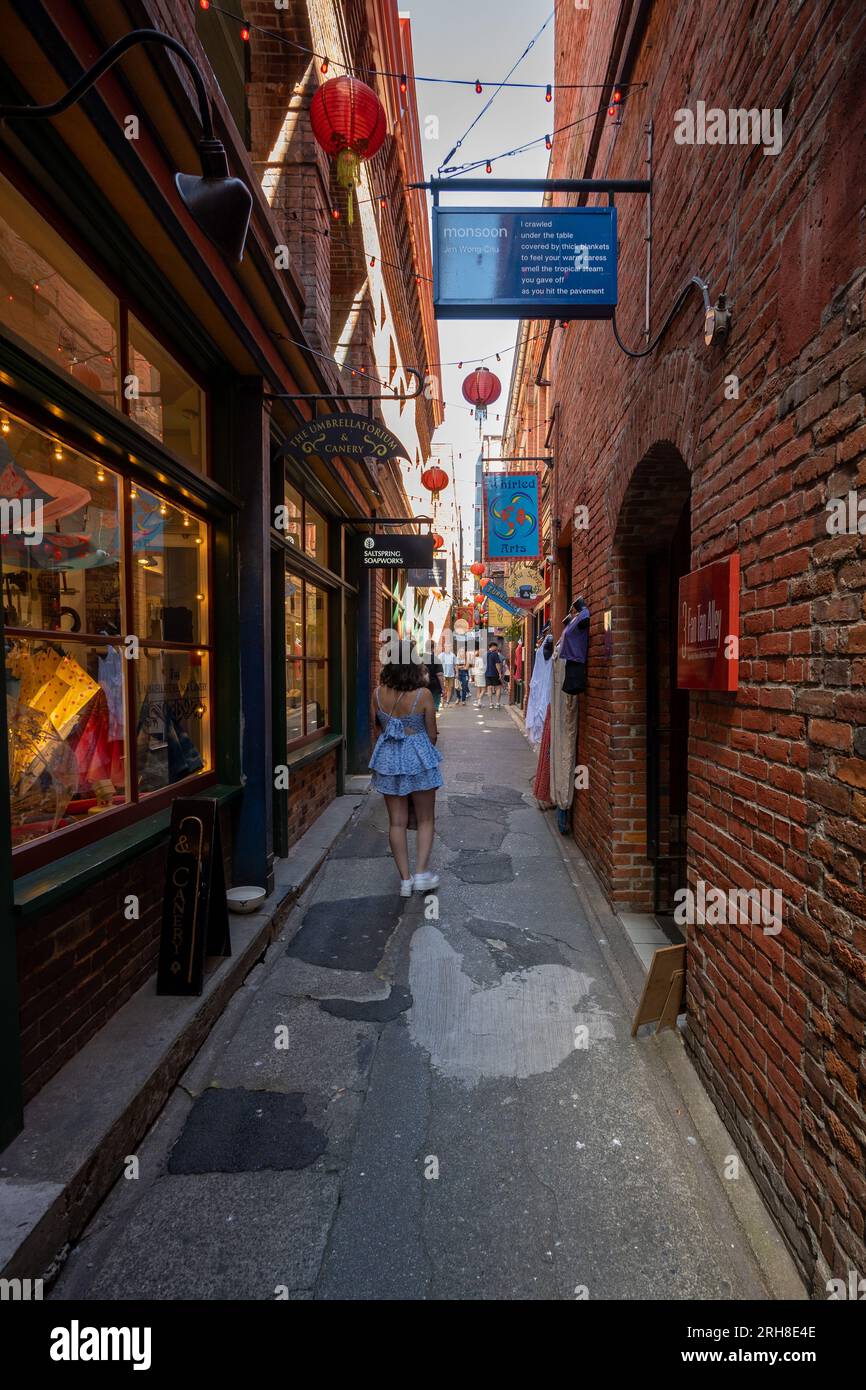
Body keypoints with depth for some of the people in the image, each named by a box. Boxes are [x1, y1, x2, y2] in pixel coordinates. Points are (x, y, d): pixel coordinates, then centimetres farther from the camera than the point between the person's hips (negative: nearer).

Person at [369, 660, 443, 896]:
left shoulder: (378, 694, -6)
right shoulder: (423, 695, -14)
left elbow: (378, 728, 4)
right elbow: (432, 735, -7)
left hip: (387, 759, 3)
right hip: (418, 758, -3)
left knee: (396, 822, 11)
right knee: (425, 820, 14)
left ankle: (405, 879, 16)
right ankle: (421, 874, 9)